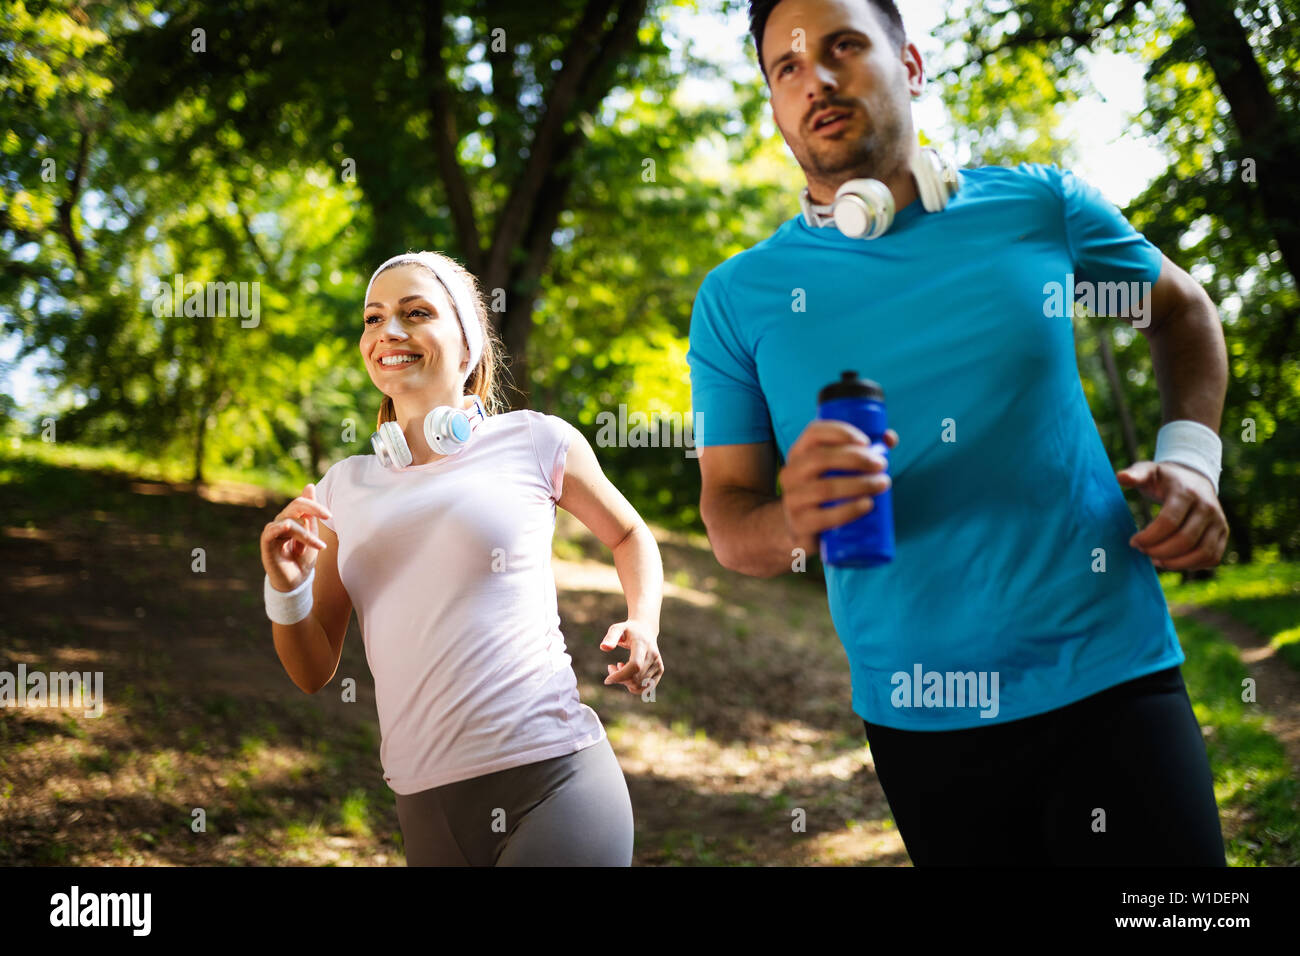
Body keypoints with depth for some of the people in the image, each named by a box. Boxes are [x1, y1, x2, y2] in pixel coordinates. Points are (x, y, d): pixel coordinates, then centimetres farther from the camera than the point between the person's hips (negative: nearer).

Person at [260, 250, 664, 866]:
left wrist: (642, 627, 0)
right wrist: (287, 590, -5)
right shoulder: (344, 487, 12)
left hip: (554, 779, -3)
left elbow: (629, 536, 19)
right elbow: (314, 673, 14)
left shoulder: (533, 442, 2)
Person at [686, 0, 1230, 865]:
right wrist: (796, 523, -22)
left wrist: (1191, 456, 2)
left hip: (1110, 676, 0)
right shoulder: (737, 298, 1)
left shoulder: (1041, 206, 1)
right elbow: (728, 518, 1)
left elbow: (1183, 310, 18)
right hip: (919, 720, 1)